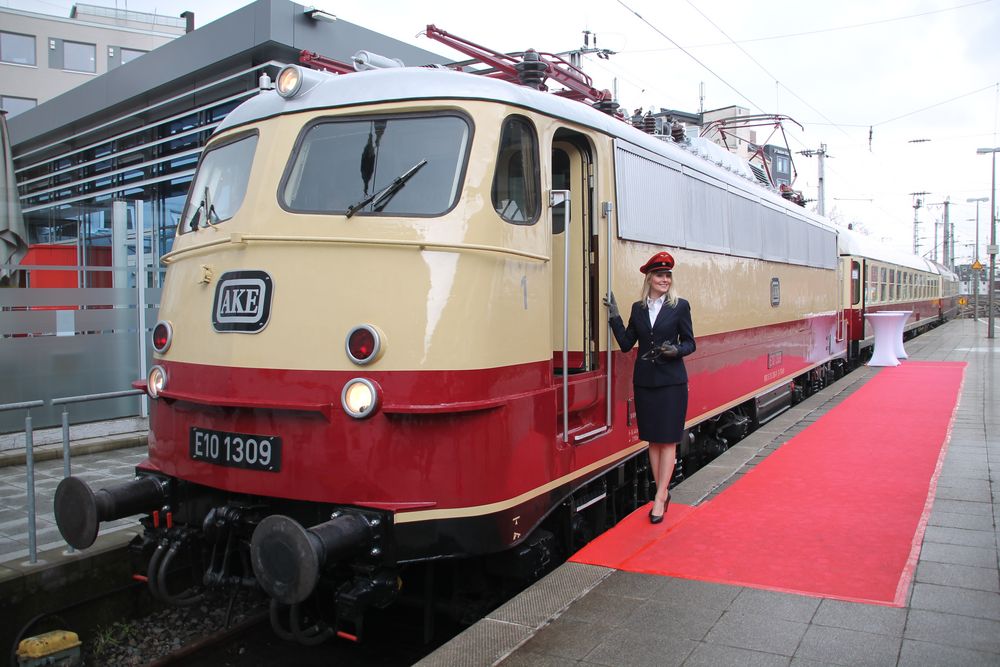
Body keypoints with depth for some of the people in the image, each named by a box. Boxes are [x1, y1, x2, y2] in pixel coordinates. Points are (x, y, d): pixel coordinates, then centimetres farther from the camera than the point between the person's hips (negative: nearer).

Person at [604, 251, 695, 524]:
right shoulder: (638, 308, 7)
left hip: (672, 381, -4)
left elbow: (690, 343, 1)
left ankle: (659, 497, 4)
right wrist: (615, 316, -5)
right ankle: (663, 492, 22)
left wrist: (676, 350, -19)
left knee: (668, 439, -1)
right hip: (644, 381, 4)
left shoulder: (680, 306, -2)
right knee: (653, 440, 10)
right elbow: (626, 344, 4)